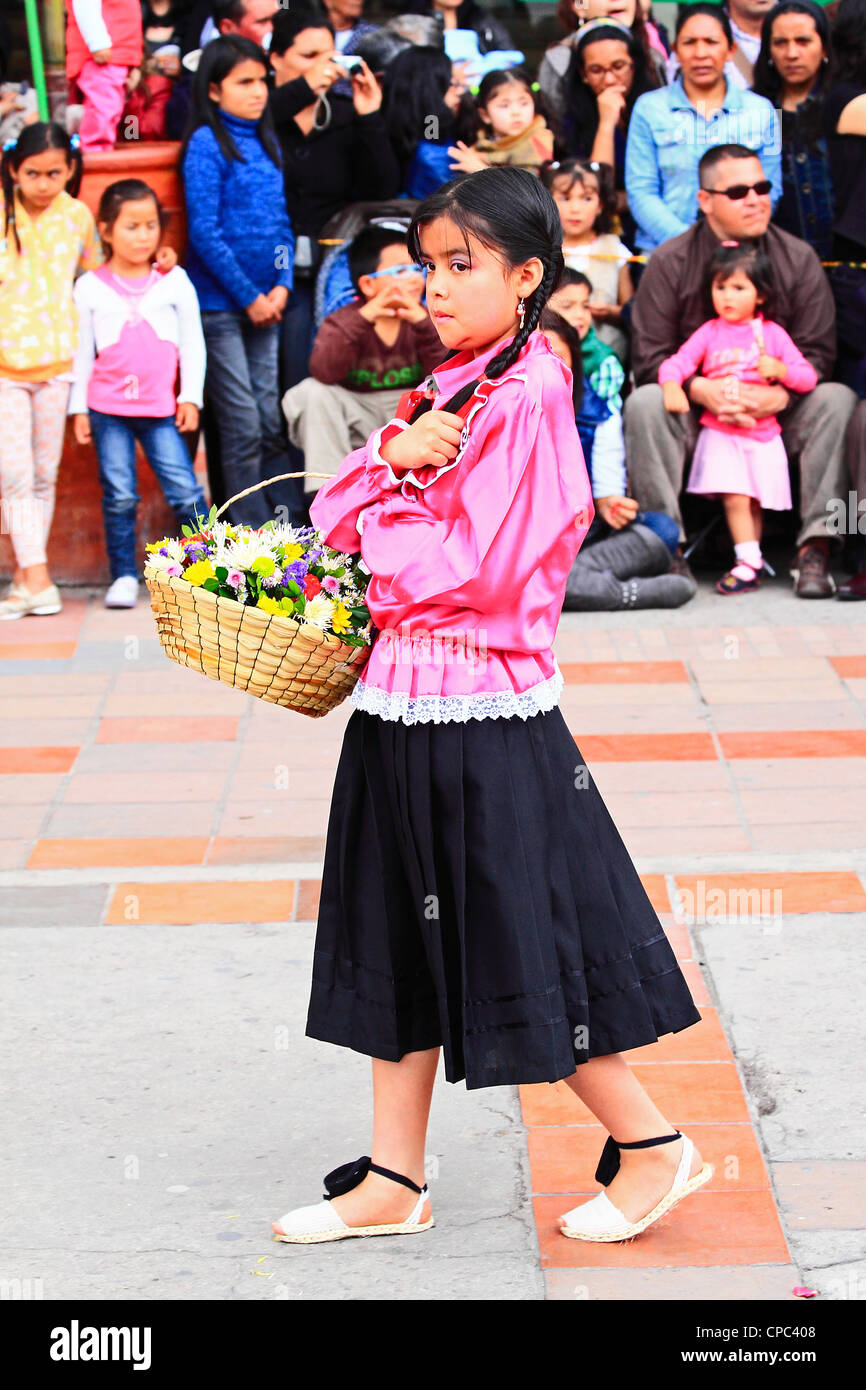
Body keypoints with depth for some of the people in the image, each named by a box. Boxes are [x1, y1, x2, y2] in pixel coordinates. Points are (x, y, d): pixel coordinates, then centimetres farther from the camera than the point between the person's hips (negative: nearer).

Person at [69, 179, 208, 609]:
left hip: (161, 408, 0)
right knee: (119, 494, 0)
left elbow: (192, 342, 9)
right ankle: (124, 576, 10)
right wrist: (78, 407, 4)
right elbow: (81, 351, 8)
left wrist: (190, 397, 2)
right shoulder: (89, 287, 5)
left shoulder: (174, 281, 6)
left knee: (185, 489, -6)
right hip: (107, 408, 0)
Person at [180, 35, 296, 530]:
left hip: (265, 303, 6)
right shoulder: (207, 143, -8)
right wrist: (250, 297, -11)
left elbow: (281, 219, 13)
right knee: (243, 426, -3)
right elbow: (205, 233, -13)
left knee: (272, 420, 8)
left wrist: (282, 285, -1)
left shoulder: (267, 141, 12)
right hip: (219, 304, -6)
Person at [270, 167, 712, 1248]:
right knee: (399, 945, 13)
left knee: (524, 951, 1)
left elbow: (473, 569, -21)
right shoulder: (451, 389, 12)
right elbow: (339, 512, 8)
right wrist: (394, 453, -12)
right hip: (404, 709, 9)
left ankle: (653, 1148, 18)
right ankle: (393, 1181, 23)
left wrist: (384, 526, -4)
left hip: (485, 719, -9)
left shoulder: (527, 395, -15)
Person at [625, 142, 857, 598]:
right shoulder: (670, 262, -2)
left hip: (778, 412, 1)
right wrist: (701, 389, -26)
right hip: (696, 411, -1)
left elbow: (817, 351, -3)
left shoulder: (798, 258, 3)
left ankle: (815, 548, -28)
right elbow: (649, 358, -7)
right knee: (644, 403, -30)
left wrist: (780, 394, -24)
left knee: (838, 401, -26)